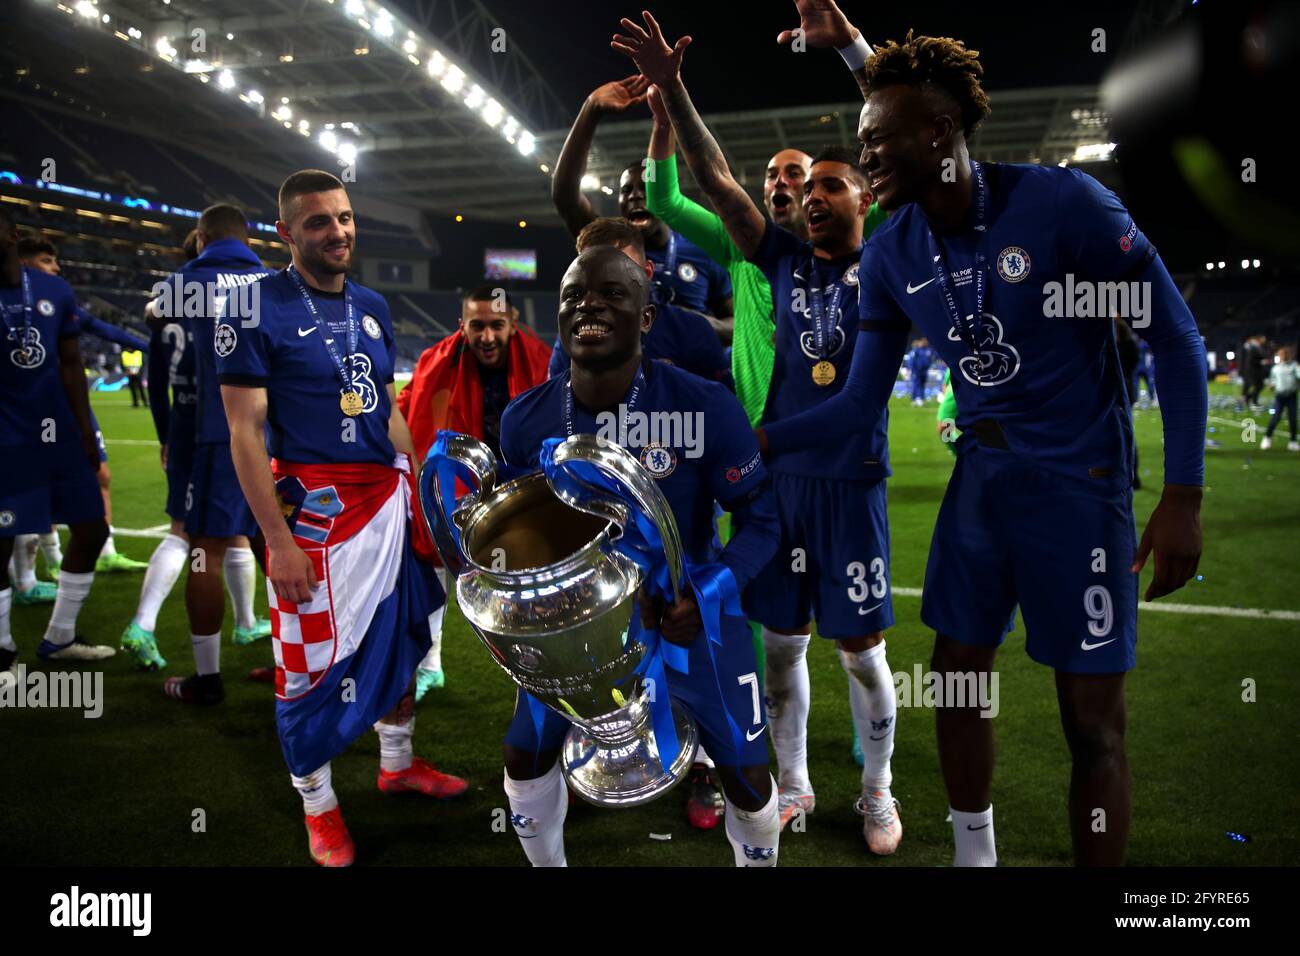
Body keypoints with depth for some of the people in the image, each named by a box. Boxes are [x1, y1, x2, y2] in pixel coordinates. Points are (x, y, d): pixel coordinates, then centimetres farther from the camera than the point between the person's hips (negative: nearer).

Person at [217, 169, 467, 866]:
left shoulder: (372, 307, 11)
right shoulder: (256, 308, -8)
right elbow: (246, 432, -11)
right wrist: (278, 538, -16)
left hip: (389, 498, 7)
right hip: (314, 506, -6)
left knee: (401, 637, 17)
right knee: (314, 660, 3)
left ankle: (397, 764, 39)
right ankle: (318, 806, 24)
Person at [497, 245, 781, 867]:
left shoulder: (703, 406, -23)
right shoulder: (526, 421, -13)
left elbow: (762, 517, -15)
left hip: (688, 608, -2)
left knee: (747, 779, 3)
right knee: (525, 758, 9)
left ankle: (758, 860, 37)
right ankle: (547, 865, 41)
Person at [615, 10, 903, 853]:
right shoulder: (786, 260, 7)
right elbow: (716, 180, 1)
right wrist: (672, 88, -8)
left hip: (853, 482, -3)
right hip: (780, 476, 3)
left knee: (861, 647, 6)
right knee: (782, 641, 11)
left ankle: (878, 792, 28)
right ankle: (794, 786, 30)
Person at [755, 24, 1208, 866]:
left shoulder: (1063, 202, -17)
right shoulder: (890, 257, -2)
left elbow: (1176, 339, -10)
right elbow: (861, 404, 5)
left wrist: (1183, 496, -14)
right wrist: (755, 442, -5)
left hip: (1078, 481, -5)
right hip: (979, 479, 5)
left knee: (1092, 716, 1)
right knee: (958, 678, 13)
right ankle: (974, 856, 35)